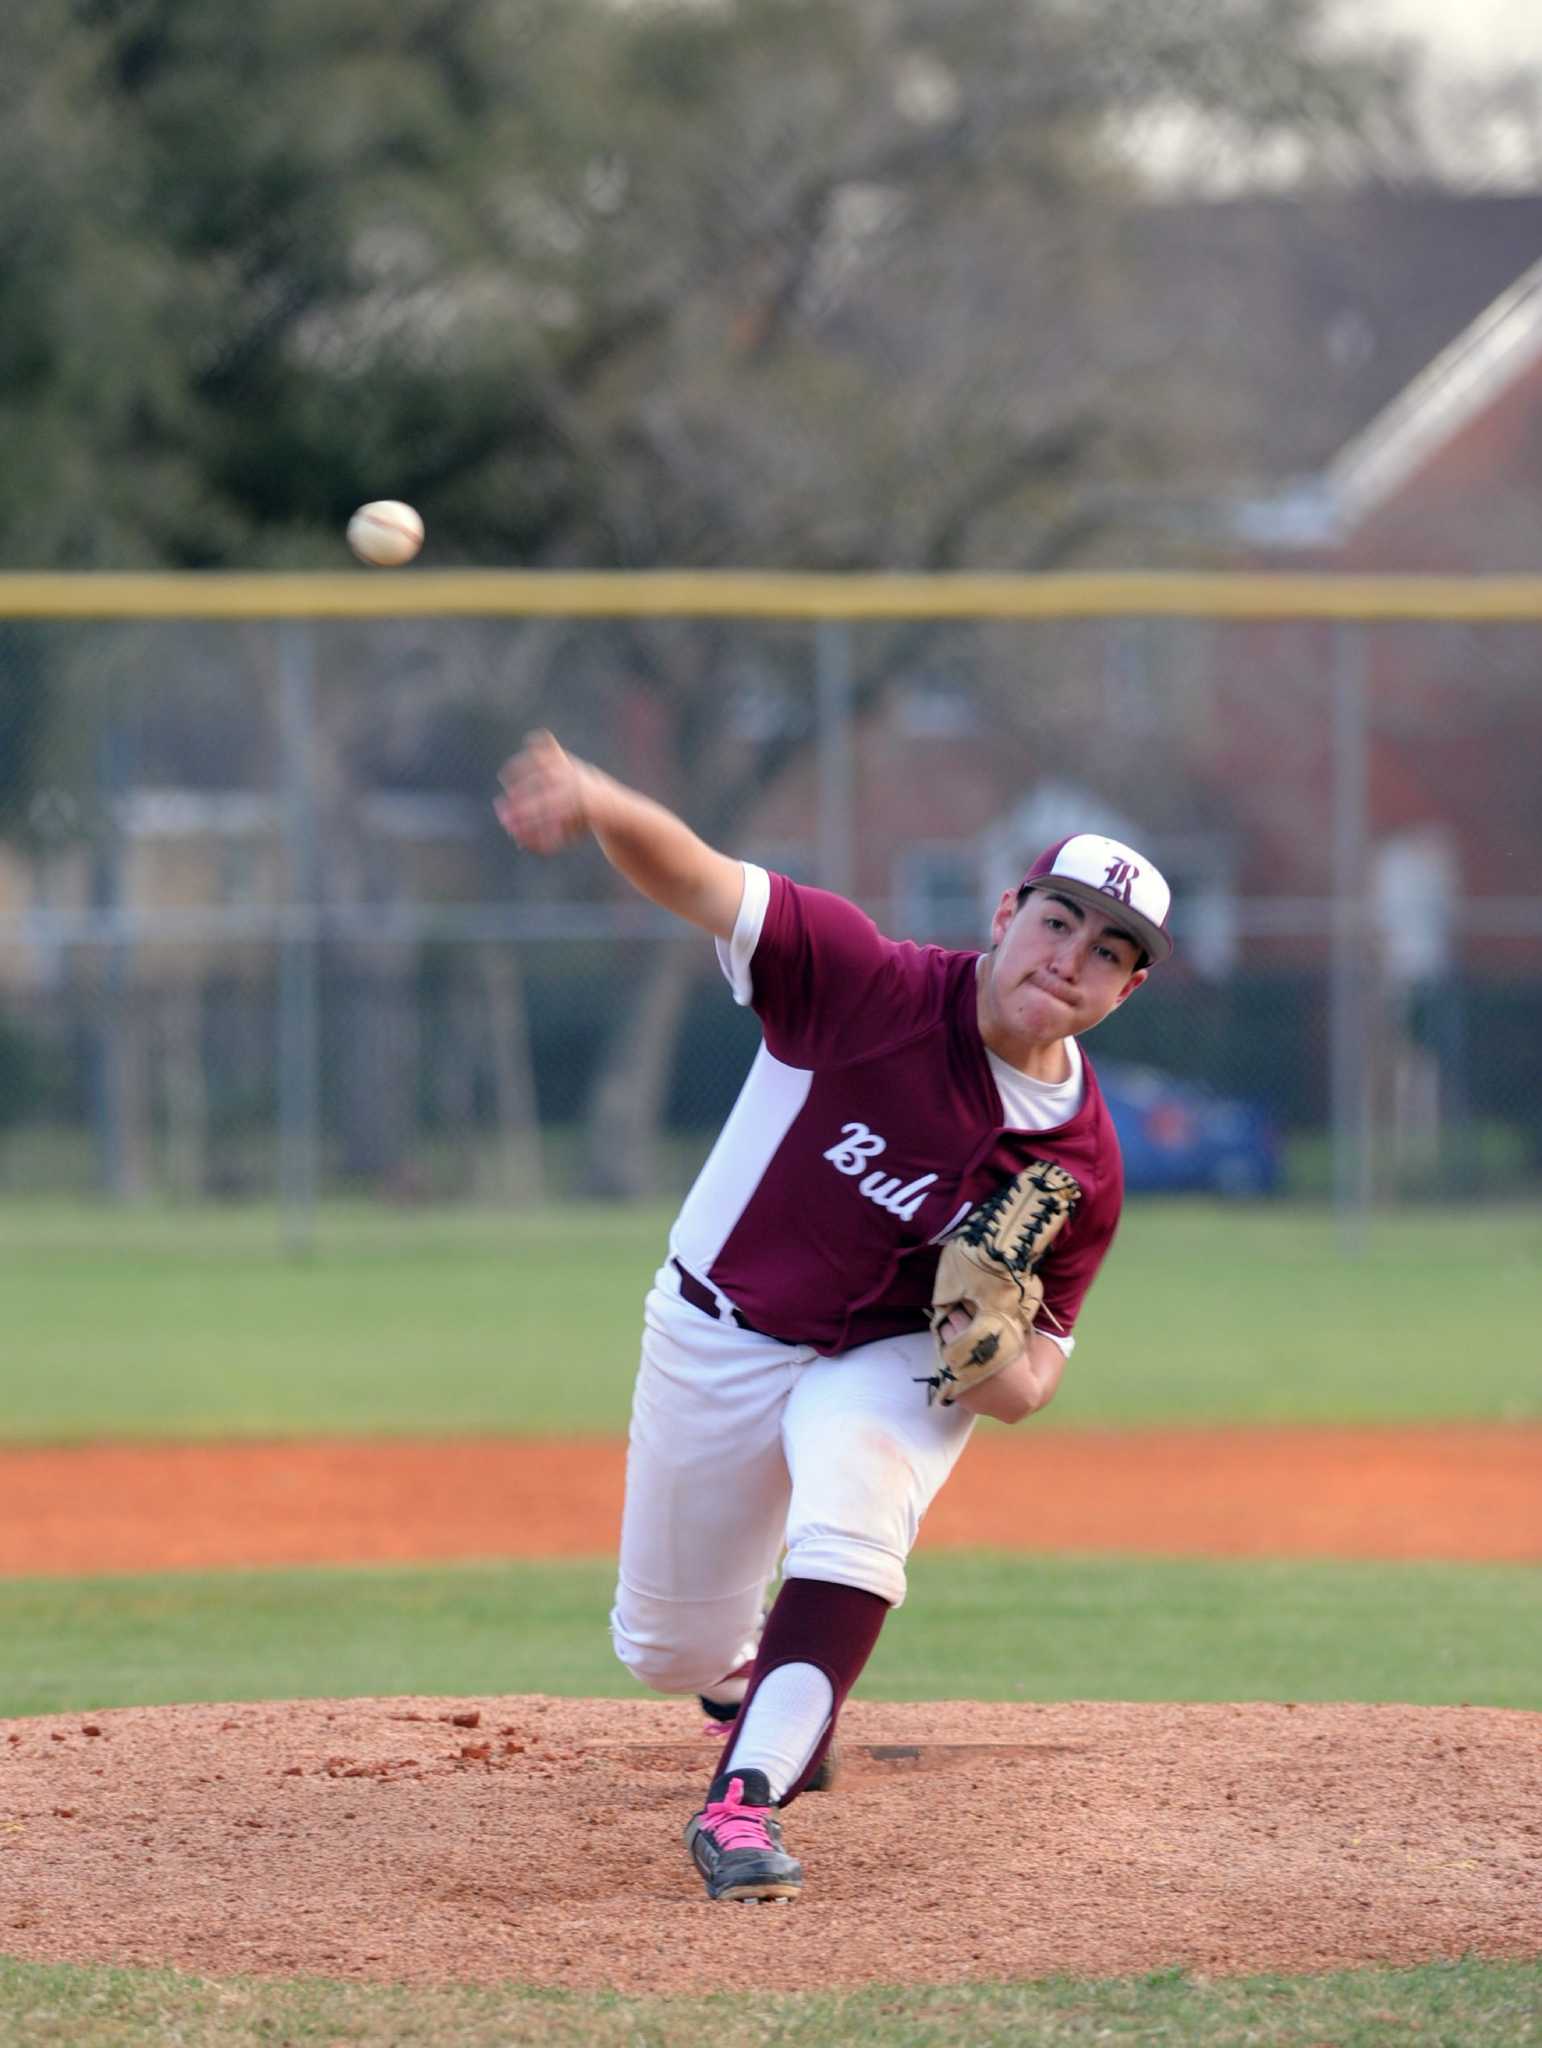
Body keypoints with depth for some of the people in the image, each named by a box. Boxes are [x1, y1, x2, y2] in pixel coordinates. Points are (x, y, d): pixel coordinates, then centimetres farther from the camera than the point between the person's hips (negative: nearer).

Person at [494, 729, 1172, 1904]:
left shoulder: (1083, 1165, -18)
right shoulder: (872, 988, -25)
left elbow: (1039, 1363, -7)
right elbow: (695, 878, -35)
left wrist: (1001, 1373, -33)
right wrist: (599, 804, -57)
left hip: (895, 1360, 0)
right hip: (719, 1338, 0)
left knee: (853, 1518, -35)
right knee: (666, 1653, 12)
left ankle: (747, 1796, -33)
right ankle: (753, 1674, 50)